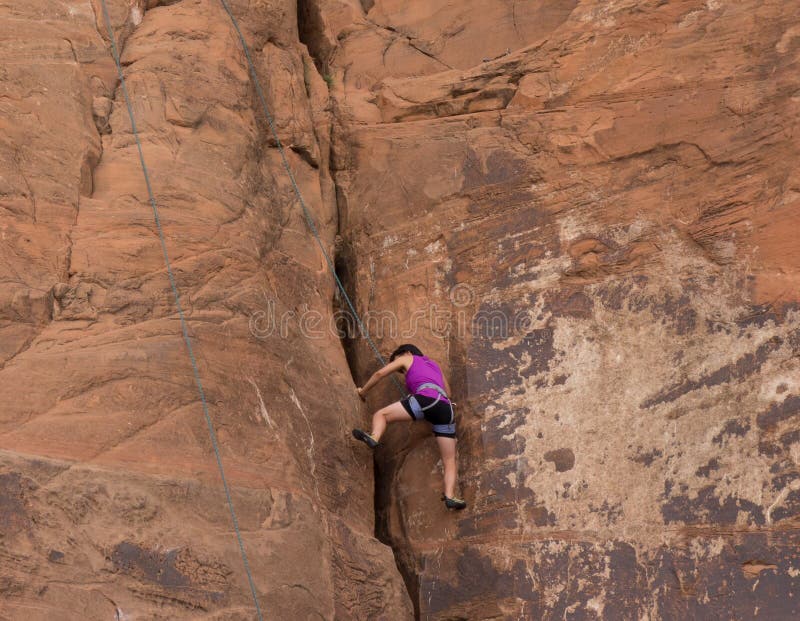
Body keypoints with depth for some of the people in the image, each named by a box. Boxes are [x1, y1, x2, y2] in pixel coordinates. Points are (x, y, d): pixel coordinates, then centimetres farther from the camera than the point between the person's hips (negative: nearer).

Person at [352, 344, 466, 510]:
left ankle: (374, 437, -28)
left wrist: (363, 391, 35)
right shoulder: (434, 365, 40)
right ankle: (450, 496, -11)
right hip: (446, 409, 5)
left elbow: (380, 373, 21)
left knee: (381, 414, 0)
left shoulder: (407, 358, 24)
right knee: (450, 461, 7)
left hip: (427, 399, -5)